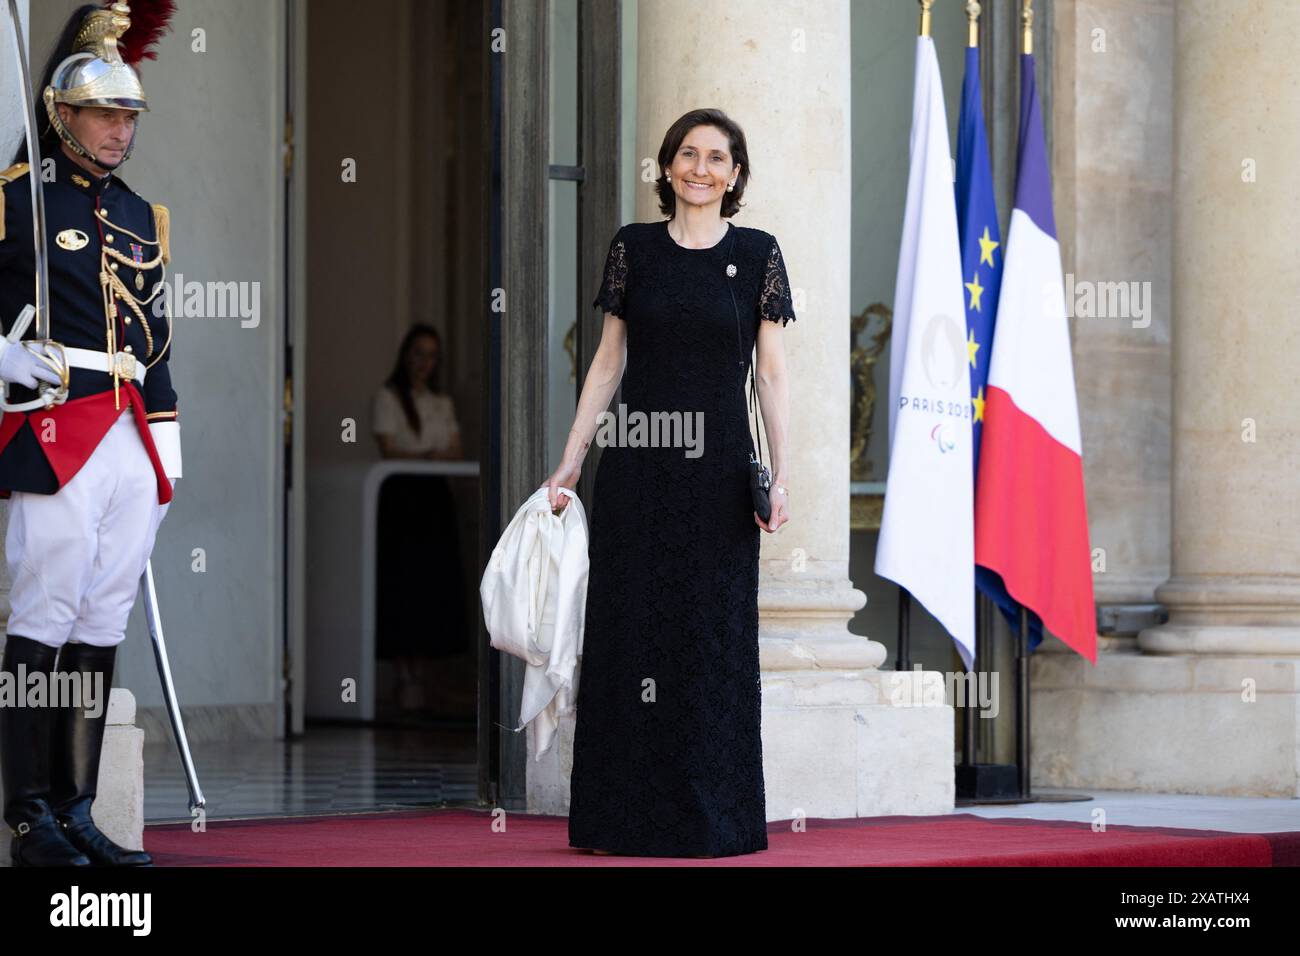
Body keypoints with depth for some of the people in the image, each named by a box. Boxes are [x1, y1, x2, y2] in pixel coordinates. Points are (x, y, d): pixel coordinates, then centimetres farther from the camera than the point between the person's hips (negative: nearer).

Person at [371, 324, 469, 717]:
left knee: (437, 584, -1)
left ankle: (425, 670, 6)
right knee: (403, 584, -9)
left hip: (436, 494, 5)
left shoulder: (443, 403, 19)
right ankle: (406, 676, -9)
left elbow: (456, 451, 10)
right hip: (401, 493, -5)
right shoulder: (388, 397, 3)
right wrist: (426, 456, -18)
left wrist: (439, 456, -11)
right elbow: (388, 449, -7)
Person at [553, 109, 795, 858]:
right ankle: (628, 815, 9)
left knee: (715, 638, 1)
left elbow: (772, 372, 2)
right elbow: (610, 360, 8)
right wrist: (572, 456, 3)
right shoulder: (634, 248, 6)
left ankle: (713, 817, 9)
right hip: (637, 466, 1)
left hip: (719, 467, -1)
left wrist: (782, 472, -5)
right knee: (630, 632, 2)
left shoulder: (757, 254, 2)